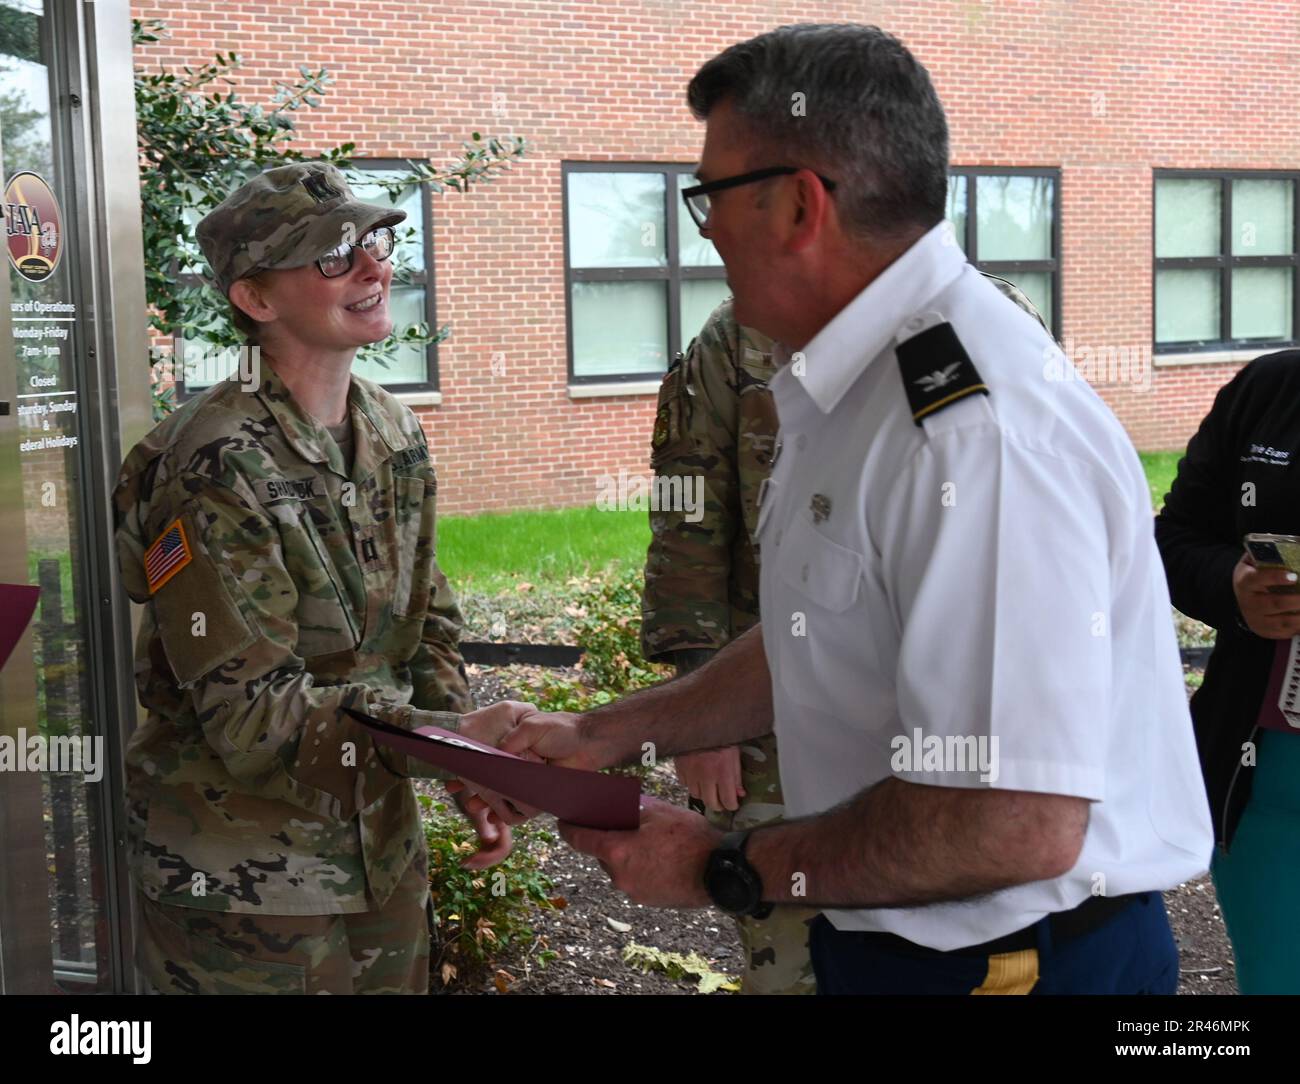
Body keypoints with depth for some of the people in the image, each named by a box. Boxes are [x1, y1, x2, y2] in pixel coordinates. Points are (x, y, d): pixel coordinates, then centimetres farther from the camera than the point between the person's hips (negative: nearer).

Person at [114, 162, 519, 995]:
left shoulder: (395, 434, 1)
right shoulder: (217, 473, -22)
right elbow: (249, 716, -23)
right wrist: (443, 738, -29)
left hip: (381, 846, 7)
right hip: (242, 879, -6)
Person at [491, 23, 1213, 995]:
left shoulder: (979, 426, -29)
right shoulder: (845, 392, 4)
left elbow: (1017, 825, -32)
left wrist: (727, 870, -20)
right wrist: (604, 737, 14)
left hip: (1021, 956, -8)